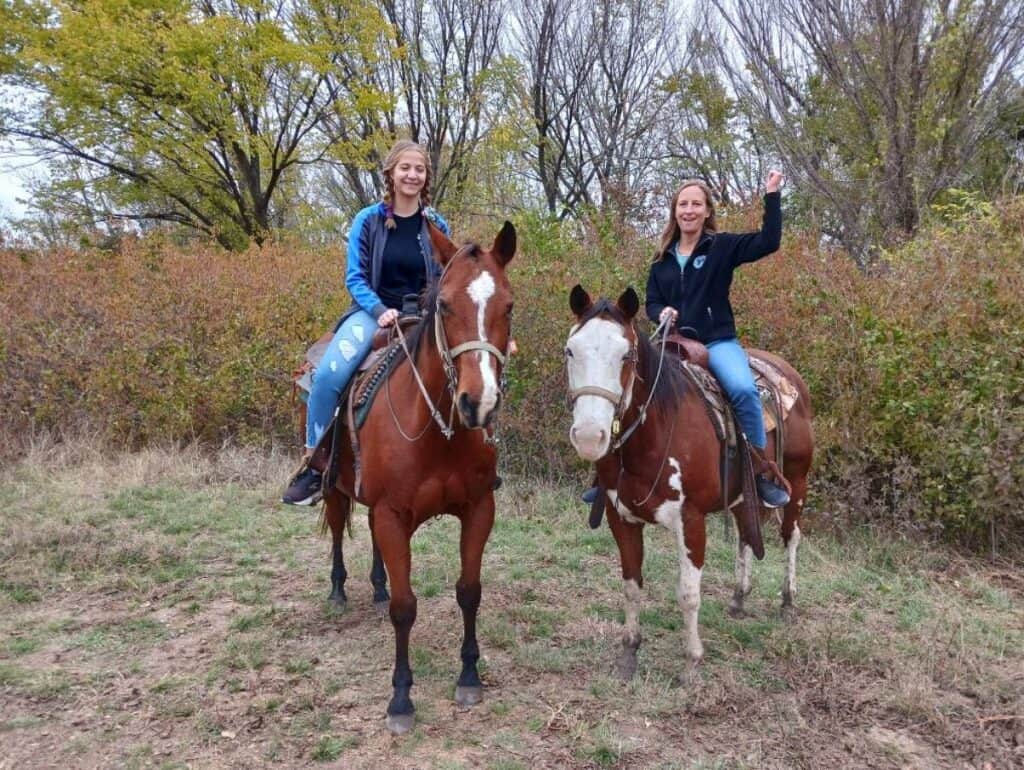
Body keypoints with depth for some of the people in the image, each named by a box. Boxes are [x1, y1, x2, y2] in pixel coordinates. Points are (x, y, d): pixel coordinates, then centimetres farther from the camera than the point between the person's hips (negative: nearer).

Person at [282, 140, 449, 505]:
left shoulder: (437, 226, 7)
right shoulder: (368, 220, 1)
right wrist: (380, 310, -18)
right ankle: (314, 465, -12)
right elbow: (355, 277, -1)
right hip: (373, 312, -1)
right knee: (328, 375, -26)